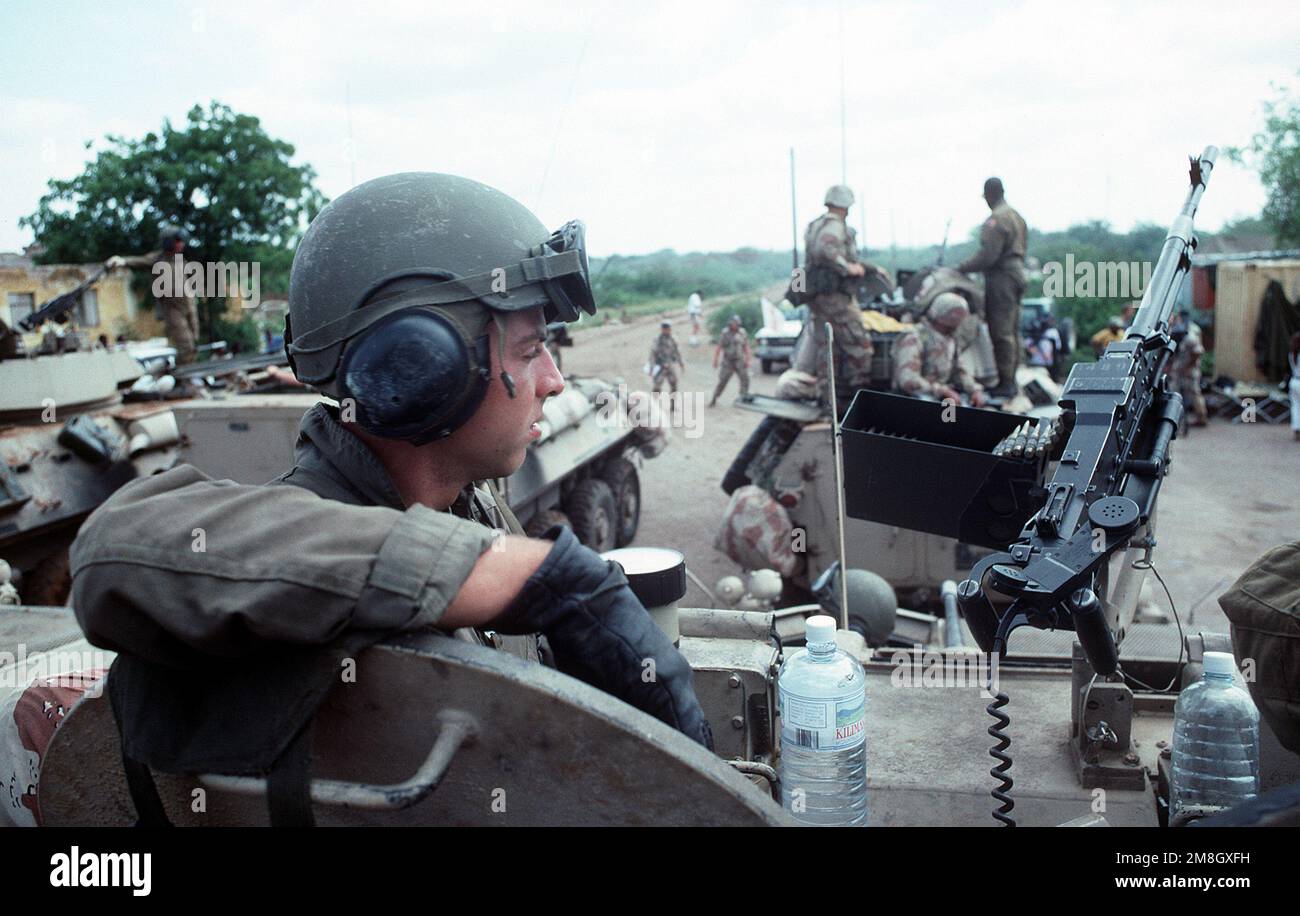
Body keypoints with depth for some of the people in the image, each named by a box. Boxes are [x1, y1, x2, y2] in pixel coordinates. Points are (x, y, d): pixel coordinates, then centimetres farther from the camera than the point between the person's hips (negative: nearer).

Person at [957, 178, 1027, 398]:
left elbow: (987, 256, -20)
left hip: (1001, 279, -10)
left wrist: (962, 268, -10)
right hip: (1017, 274, 10)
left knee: (1001, 332, -8)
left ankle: (1005, 382, -7)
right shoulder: (1017, 217, 19)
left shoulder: (996, 220, -14)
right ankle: (1011, 379, 18)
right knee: (1012, 331, 12)